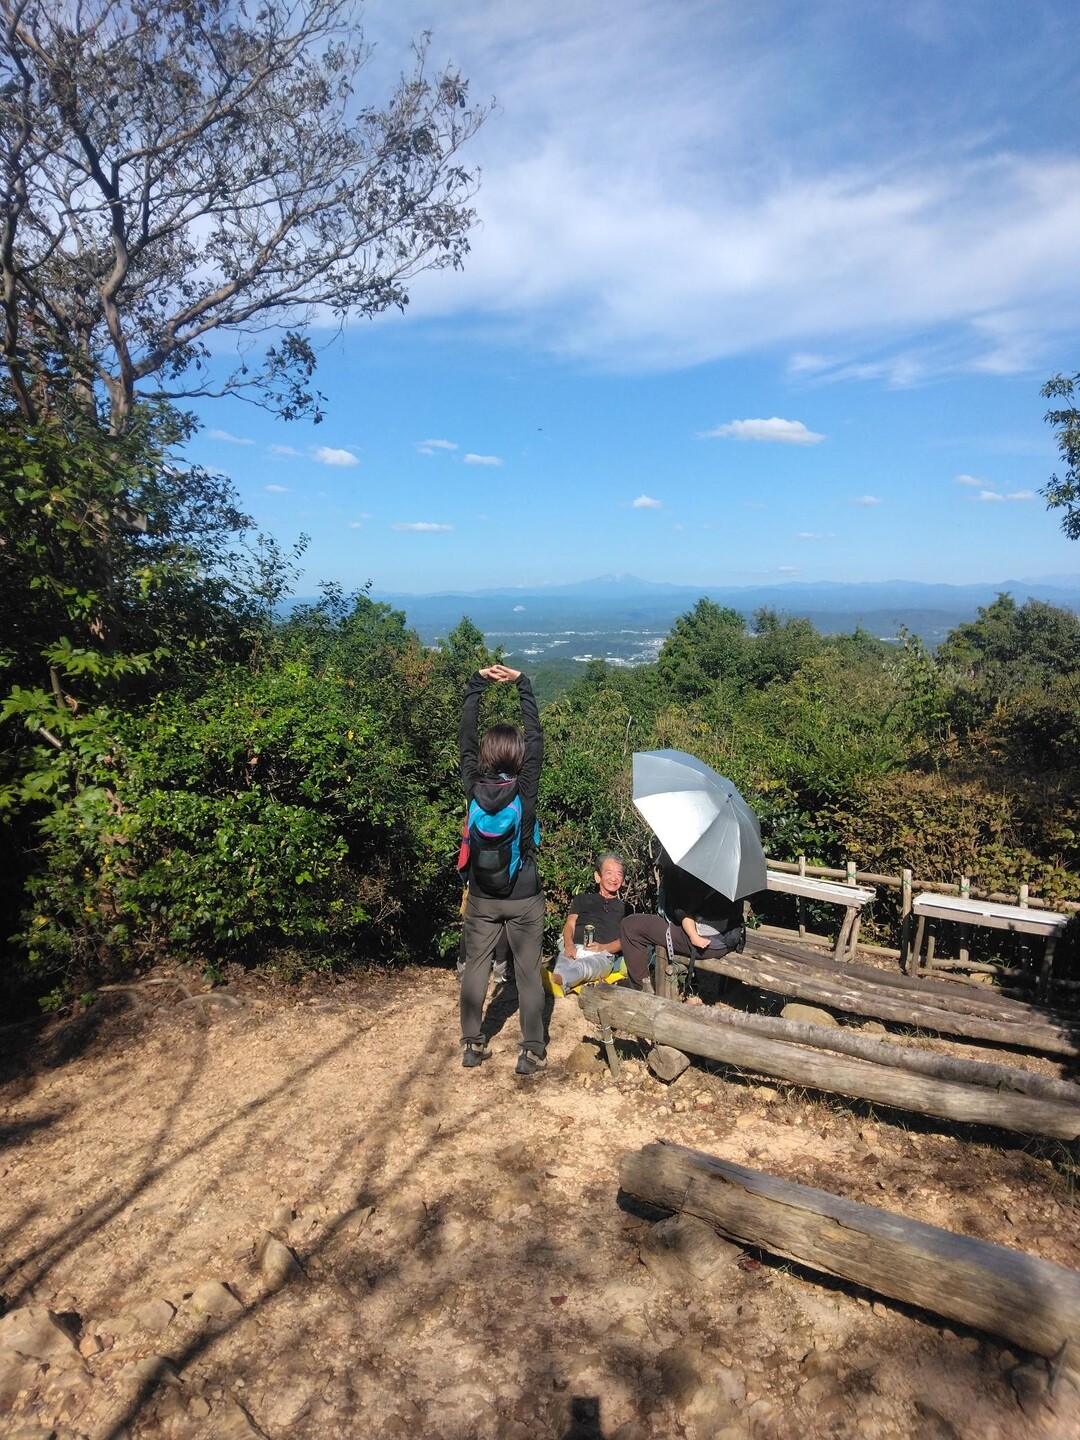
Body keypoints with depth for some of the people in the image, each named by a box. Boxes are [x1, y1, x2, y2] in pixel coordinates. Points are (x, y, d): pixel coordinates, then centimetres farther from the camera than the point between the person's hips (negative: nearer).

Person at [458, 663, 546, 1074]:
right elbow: (535, 736, -12)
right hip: (524, 898, -2)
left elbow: (464, 737, -3)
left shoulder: (473, 786, -11)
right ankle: (533, 1052, 16)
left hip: (482, 897, 2)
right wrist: (522, 684, -9)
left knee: (476, 967, 15)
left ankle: (472, 1045, 24)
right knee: (528, 973, 8)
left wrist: (477, 684, -2)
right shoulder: (525, 787, -17)